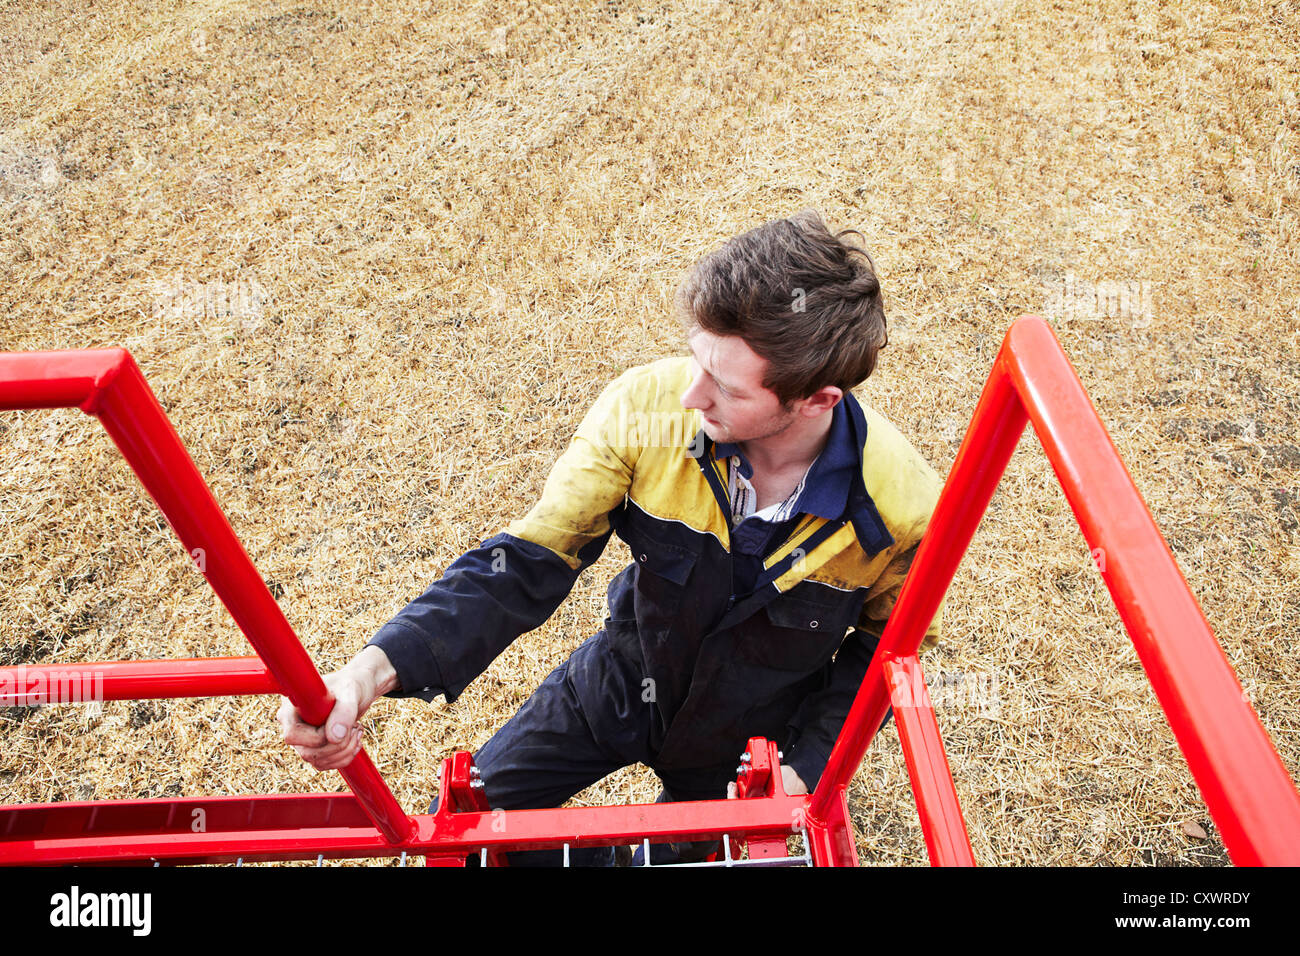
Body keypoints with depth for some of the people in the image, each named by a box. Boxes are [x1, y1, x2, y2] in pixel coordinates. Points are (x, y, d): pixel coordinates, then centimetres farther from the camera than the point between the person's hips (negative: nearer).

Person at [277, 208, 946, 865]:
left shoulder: (899, 506, -30)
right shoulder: (648, 408, -30)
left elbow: (885, 646, -8)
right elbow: (528, 563, -25)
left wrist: (807, 766, -17)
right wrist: (374, 671, -38)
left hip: (744, 730, -1)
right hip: (623, 680, 1)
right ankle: (587, 854, 33)